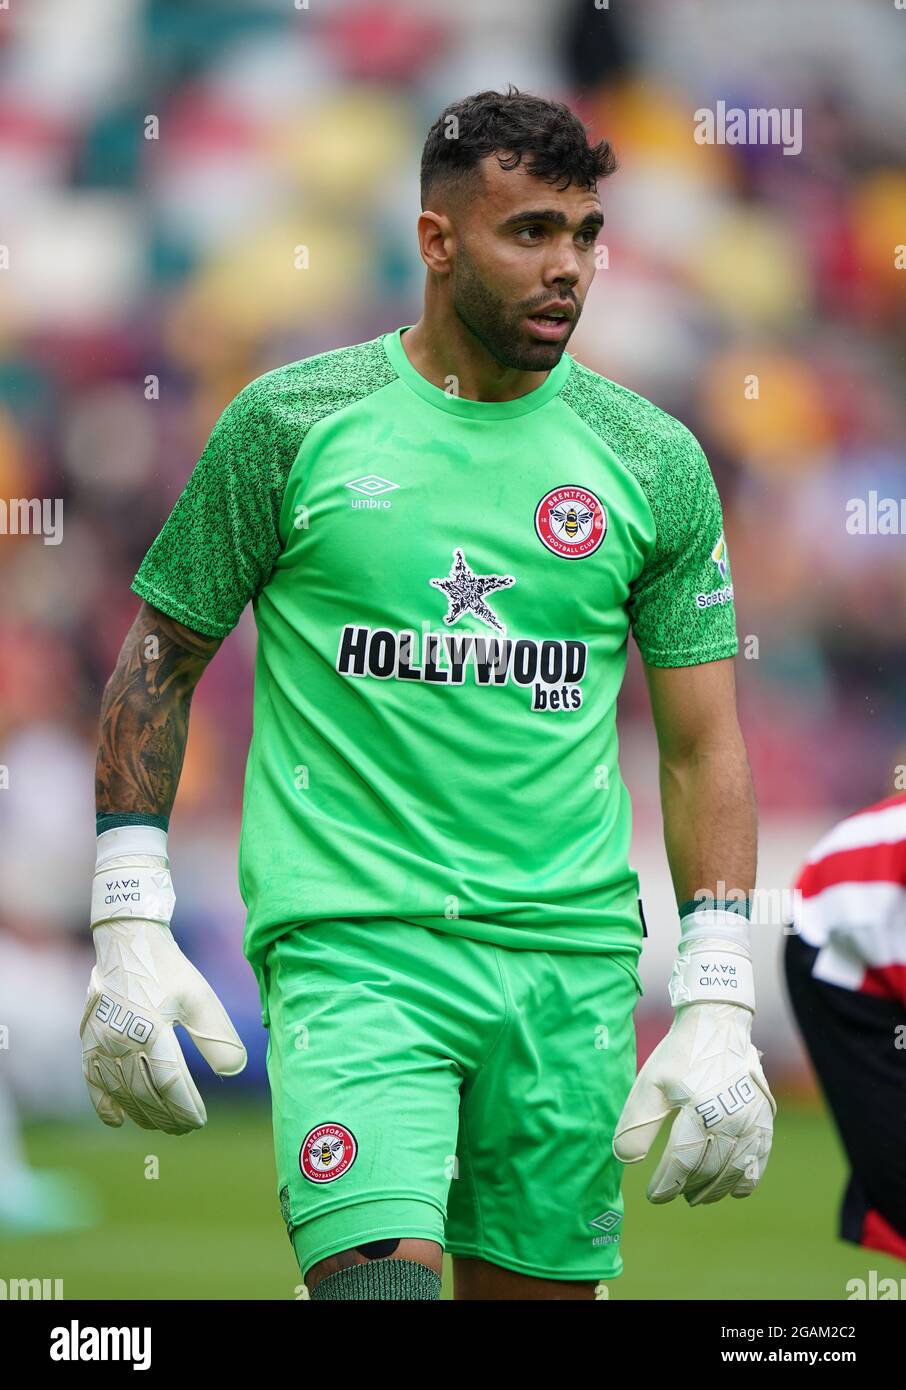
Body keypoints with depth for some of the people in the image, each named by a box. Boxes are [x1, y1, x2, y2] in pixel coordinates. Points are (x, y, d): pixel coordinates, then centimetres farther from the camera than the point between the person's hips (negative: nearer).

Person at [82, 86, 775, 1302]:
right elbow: (160, 658, 8)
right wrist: (129, 928, 0)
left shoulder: (654, 462, 6)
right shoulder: (291, 423, 1)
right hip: (349, 941, -3)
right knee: (380, 1272, -21)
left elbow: (705, 747, 9)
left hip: (571, 955, 3)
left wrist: (718, 1008, 0)